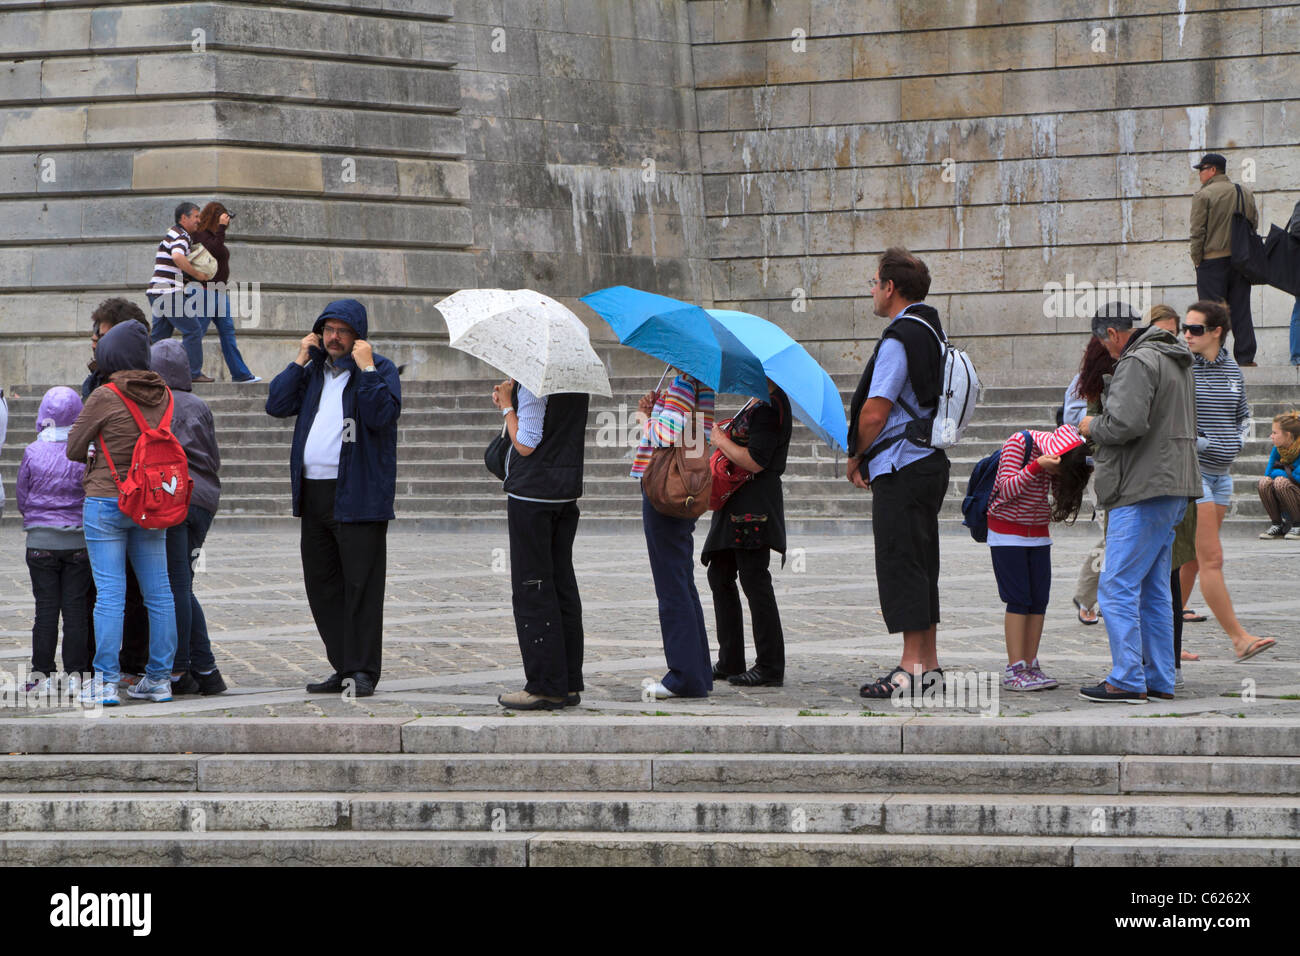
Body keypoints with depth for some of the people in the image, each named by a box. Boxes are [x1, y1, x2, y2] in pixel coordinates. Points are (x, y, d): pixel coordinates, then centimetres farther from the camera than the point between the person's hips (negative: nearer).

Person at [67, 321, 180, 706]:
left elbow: (74, 448, -3)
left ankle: (106, 681, -3)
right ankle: (160, 678, 12)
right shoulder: (164, 395, 2)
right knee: (158, 592, 8)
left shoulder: (105, 397, -11)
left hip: (106, 500, -5)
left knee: (109, 592, -4)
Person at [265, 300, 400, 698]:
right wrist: (300, 361, 4)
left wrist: (366, 369, -16)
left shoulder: (379, 369, 0)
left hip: (357, 496, -7)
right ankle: (343, 668, 17)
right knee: (322, 587, 10)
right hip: (313, 494, 7)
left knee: (361, 586, -7)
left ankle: (362, 671, -3)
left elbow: (383, 415, -16)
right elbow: (277, 405, 7)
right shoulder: (313, 371, 18)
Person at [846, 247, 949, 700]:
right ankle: (929, 665, 16)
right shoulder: (932, 332, 16)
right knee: (922, 564, 13)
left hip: (901, 468, -10)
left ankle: (911, 667, -9)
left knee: (900, 564, -8)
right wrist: (867, 457, 18)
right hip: (930, 460, 10)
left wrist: (856, 458, -2)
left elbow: (875, 413, -19)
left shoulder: (898, 339, -15)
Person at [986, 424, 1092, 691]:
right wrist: (1037, 467, -32)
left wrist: (1080, 476, -14)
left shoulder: (1062, 457, -1)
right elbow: (1007, 490, -22)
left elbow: (1061, 495, 3)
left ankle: (1030, 666, 4)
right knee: (1018, 598, -11)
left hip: (1038, 533, 6)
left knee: (1039, 599, -1)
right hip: (1007, 530, -6)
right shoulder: (1018, 443, -18)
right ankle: (1014, 670, -11)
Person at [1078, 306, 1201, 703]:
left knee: (1117, 588, -8)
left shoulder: (1137, 362, -14)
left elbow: (1126, 423, -24)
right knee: (1153, 590, 14)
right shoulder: (1175, 361, 18)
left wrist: (1093, 426, -4)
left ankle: (1127, 680, -9)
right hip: (1173, 487, 10)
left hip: (1143, 491, -10)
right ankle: (1159, 679, 16)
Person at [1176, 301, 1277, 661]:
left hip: (1220, 473, 7)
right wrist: (1198, 441, -14)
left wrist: (1238, 440, 6)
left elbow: (1243, 413, 24)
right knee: (1211, 559, -10)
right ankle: (1239, 638, -13)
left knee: (1192, 558, 10)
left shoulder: (1232, 370, 9)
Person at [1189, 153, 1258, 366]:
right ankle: (1245, 357, 8)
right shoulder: (1246, 193, 10)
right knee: (1241, 310, 9)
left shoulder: (1203, 195, -9)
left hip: (1212, 259, -5)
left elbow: (1198, 232, -12)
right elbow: (1254, 225, 14)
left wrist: (1196, 259, -3)